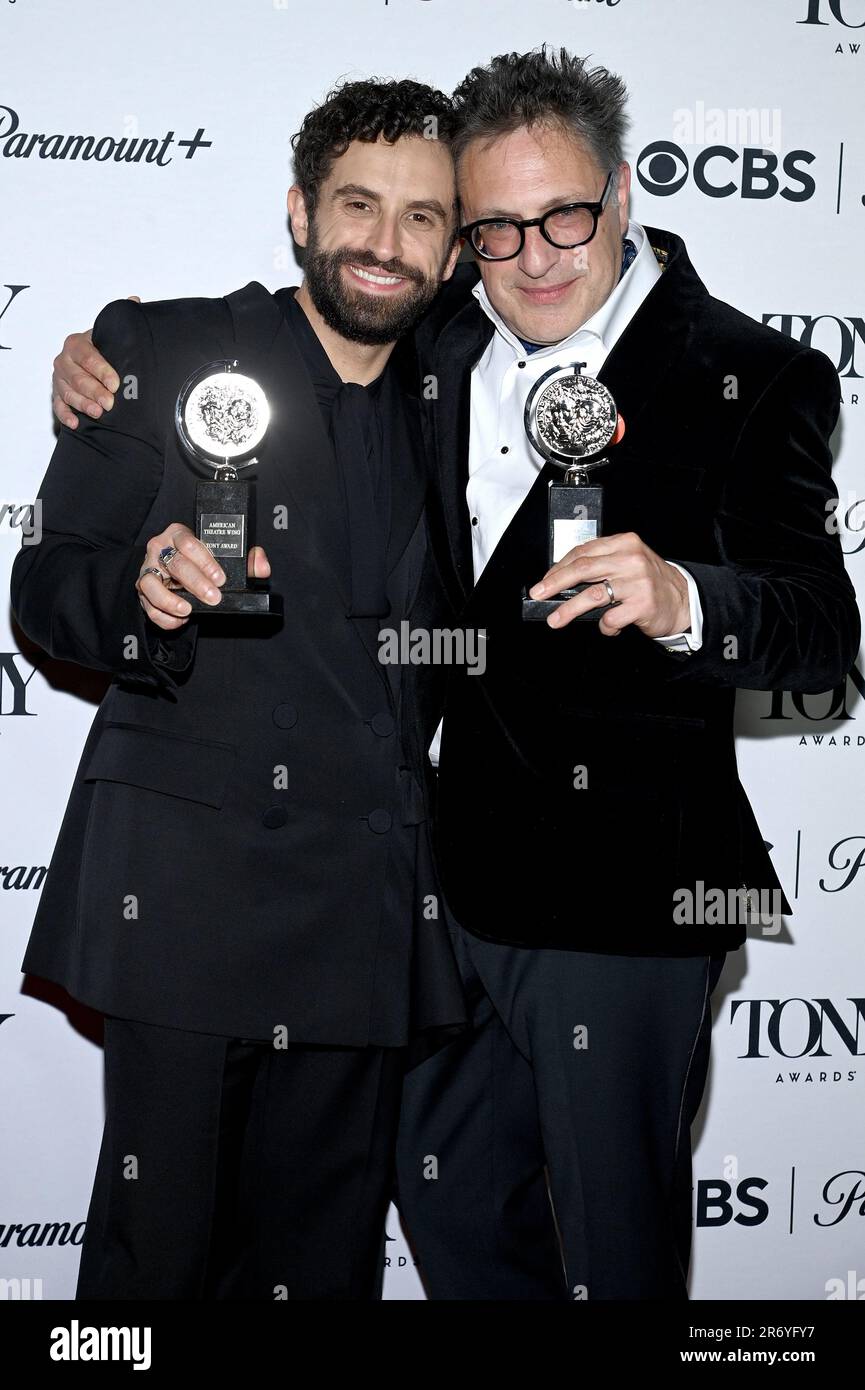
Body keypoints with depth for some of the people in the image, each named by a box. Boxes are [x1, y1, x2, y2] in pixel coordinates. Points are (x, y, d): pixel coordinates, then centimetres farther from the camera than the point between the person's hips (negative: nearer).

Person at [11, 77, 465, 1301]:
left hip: (369, 912, 4)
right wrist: (142, 591, -22)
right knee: (160, 1243, 2)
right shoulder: (161, 350, 2)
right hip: (189, 889, -3)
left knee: (323, 1248, 8)